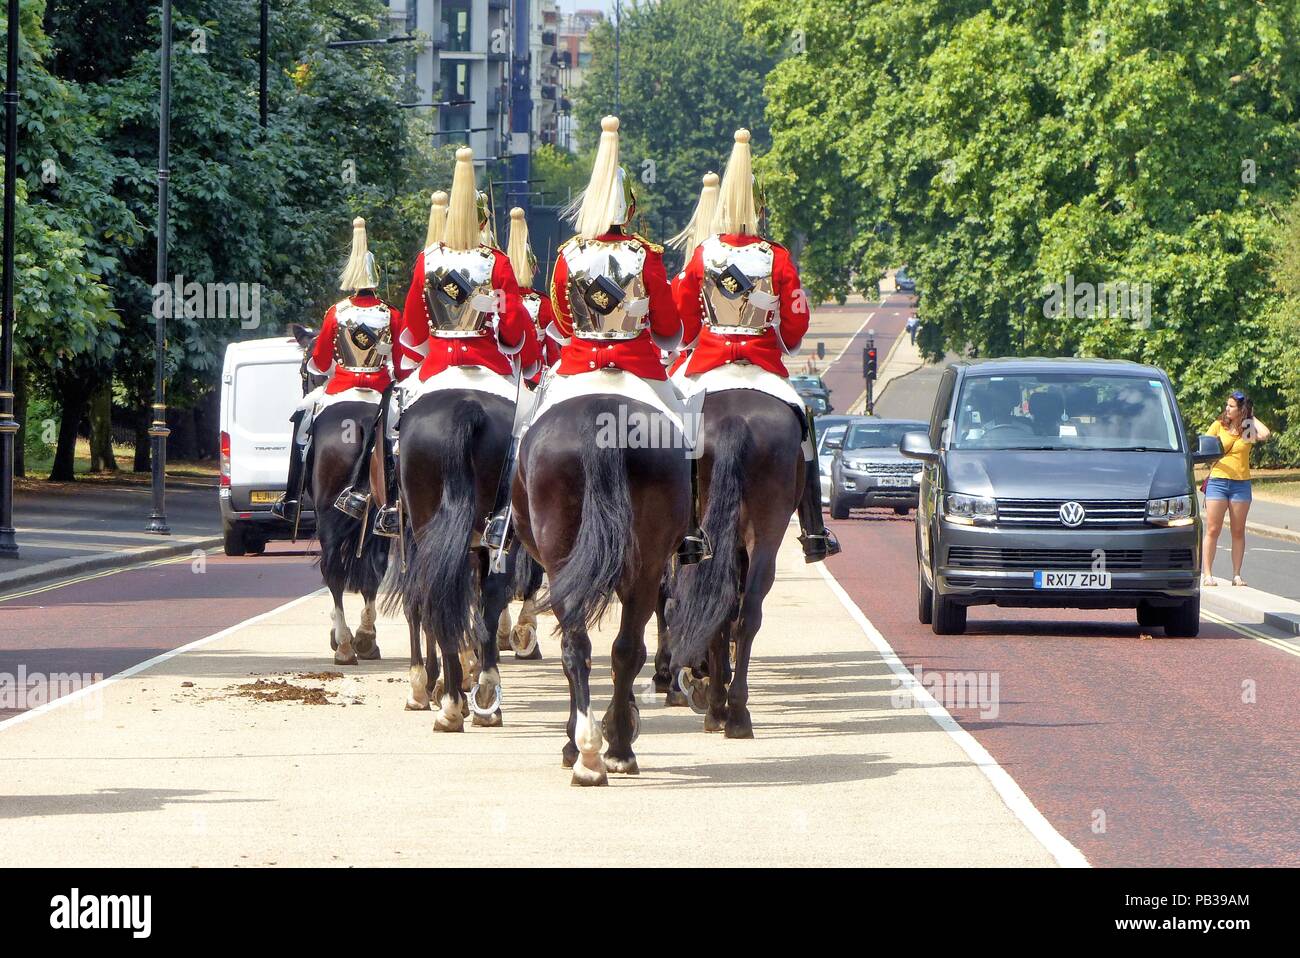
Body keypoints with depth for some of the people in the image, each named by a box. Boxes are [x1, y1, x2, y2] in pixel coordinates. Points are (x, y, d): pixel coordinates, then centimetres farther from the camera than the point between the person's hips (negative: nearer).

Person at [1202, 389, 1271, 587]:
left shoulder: (1249, 430, 4)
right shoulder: (1219, 425, 4)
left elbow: (1265, 435, -17)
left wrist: (1251, 418, -4)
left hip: (1241, 483, 1)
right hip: (1217, 481, -1)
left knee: (1238, 532, 4)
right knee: (1212, 530, -4)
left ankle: (1237, 575, 9)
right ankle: (1208, 575, -1)